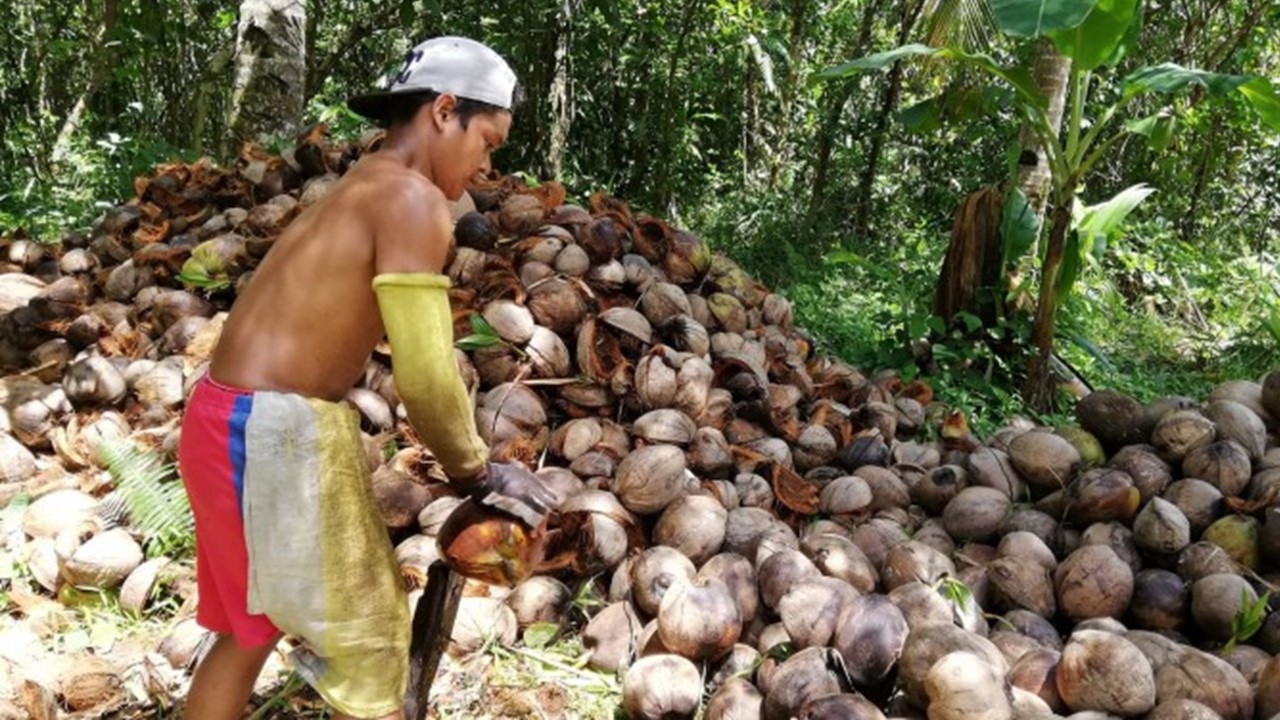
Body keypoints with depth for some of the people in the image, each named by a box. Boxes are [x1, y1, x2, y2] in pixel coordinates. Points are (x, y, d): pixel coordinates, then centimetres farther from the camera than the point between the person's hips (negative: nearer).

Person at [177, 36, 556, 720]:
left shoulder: (358, 190, 17)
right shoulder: (412, 199, -13)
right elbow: (424, 378, -19)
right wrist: (478, 473, -2)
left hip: (230, 420, 10)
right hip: (277, 434, -10)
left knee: (248, 628, 24)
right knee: (367, 637, 6)